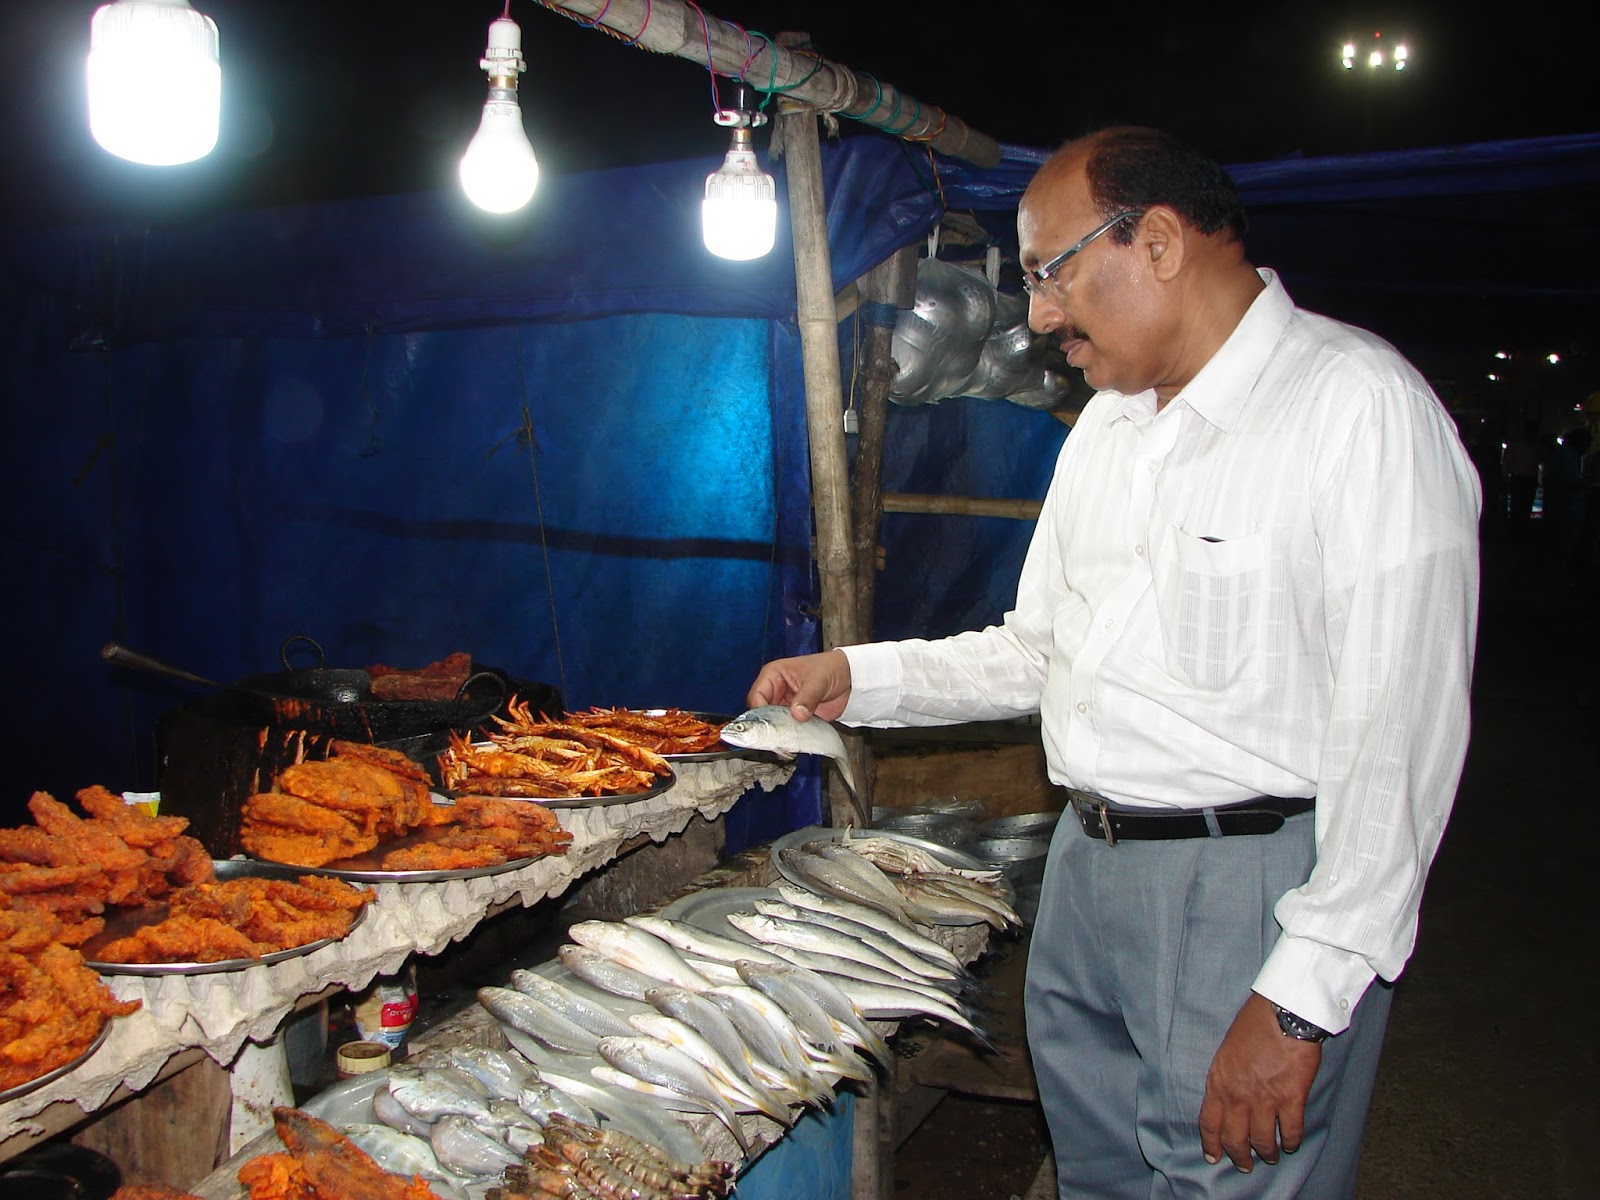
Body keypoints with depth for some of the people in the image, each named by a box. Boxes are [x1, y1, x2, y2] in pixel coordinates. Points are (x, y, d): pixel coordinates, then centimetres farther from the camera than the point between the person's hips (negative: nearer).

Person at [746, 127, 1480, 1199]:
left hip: (1251, 889, -7)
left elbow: (1399, 733, -19)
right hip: (1084, 867, 7)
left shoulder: (1360, 402, -14)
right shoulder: (1109, 422, 13)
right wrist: (857, 677, 7)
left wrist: (1301, 1001, -20)